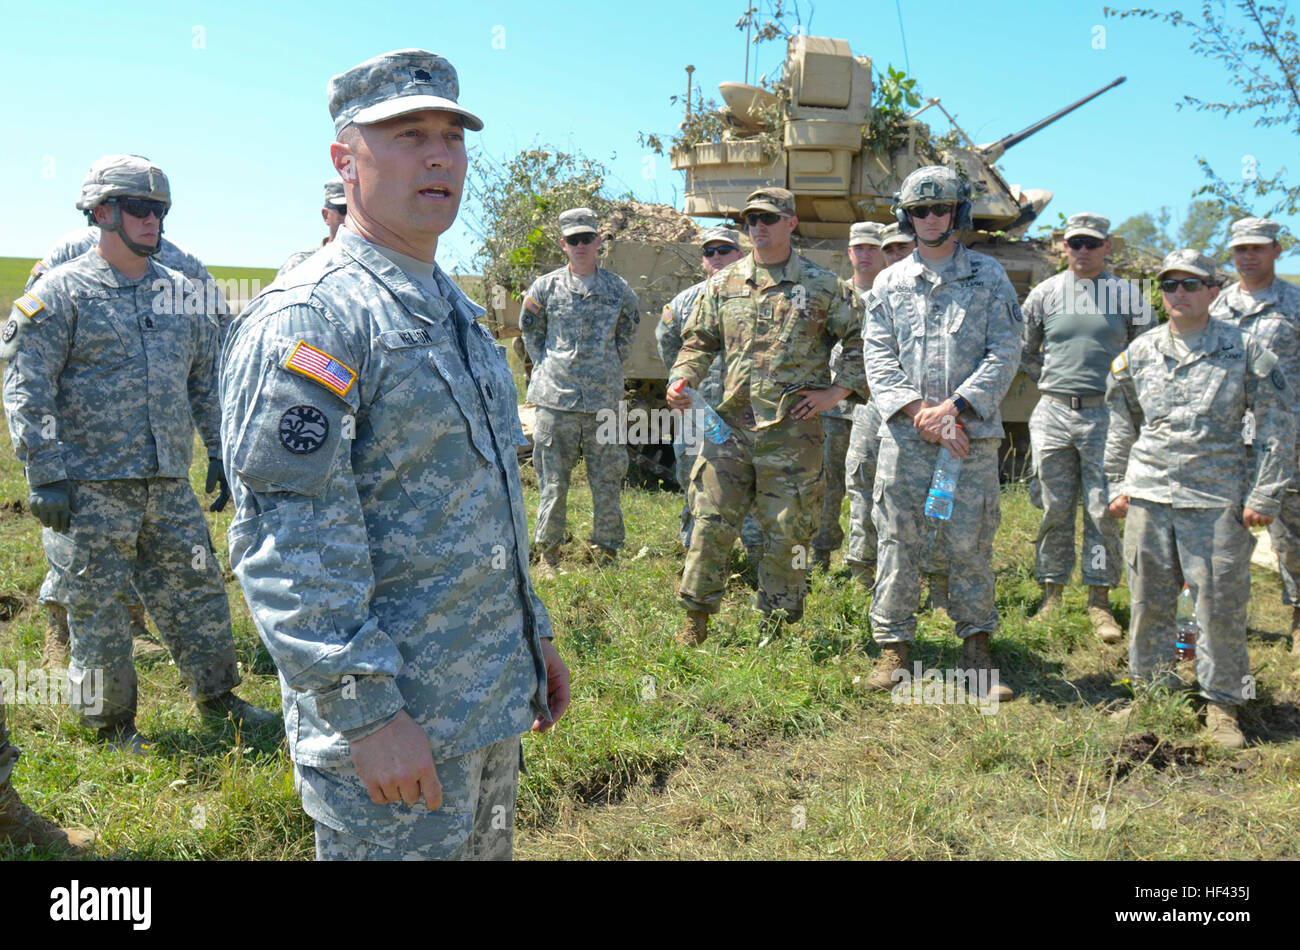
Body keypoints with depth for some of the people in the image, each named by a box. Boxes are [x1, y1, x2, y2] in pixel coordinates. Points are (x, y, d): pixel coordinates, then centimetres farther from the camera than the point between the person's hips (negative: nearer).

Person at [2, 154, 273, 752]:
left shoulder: (180, 292, 13)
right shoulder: (60, 292, -4)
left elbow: (208, 380, 19)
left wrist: (220, 451, 15)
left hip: (169, 482, 5)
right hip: (90, 485, -5)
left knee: (196, 589, 10)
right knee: (96, 607, 4)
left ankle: (215, 695, 26)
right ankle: (112, 722, 20)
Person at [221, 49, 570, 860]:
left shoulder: (453, 307, 13)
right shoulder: (306, 318, -16)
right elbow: (288, 542, -22)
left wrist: (533, 633, 18)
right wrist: (368, 713, -24)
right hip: (394, 723, -9)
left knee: (486, 848, 22)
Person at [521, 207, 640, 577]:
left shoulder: (617, 288, 8)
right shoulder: (545, 287, 5)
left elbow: (628, 330, 22)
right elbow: (530, 332, 17)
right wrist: (547, 367, 9)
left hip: (605, 400, 1)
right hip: (556, 398, -1)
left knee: (607, 481, 5)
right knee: (553, 481, 3)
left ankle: (606, 550, 19)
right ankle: (548, 552, 17)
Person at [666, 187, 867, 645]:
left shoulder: (821, 285, 3)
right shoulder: (723, 284, 10)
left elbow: (862, 339, 8)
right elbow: (698, 341, 16)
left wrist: (837, 390, -1)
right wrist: (681, 379, -2)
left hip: (793, 430, -2)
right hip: (730, 424, 2)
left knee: (786, 532, 5)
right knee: (711, 522, 1)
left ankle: (777, 625, 20)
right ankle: (696, 617, 16)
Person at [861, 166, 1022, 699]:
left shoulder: (989, 276, 8)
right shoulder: (889, 283, 12)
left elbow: (1004, 354, 0)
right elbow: (878, 359, 4)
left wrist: (953, 407, -12)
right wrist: (919, 412, -11)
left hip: (972, 433, -1)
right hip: (904, 435, 1)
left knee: (971, 545, 3)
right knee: (898, 542, 2)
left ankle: (976, 648, 16)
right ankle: (893, 646, 12)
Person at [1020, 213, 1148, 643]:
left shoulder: (1127, 295, 5)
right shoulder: (1044, 294, 7)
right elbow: (1024, 351, 16)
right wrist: (1054, 380, 10)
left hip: (1106, 416, -1)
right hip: (1053, 415, 1)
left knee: (1103, 510, 0)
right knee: (1055, 509, 5)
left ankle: (1099, 602, 9)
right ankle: (1052, 595, 15)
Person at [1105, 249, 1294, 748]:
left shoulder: (1244, 349, 1)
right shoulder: (1139, 351, 9)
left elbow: (1279, 424, 2)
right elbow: (1121, 423, 19)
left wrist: (1265, 494, -3)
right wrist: (1118, 484, 14)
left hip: (1217, 499, -3)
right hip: (1148, 495, 3)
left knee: (1222, 603, 0)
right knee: (1148, 600, 8)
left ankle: (1222, 703, 15)